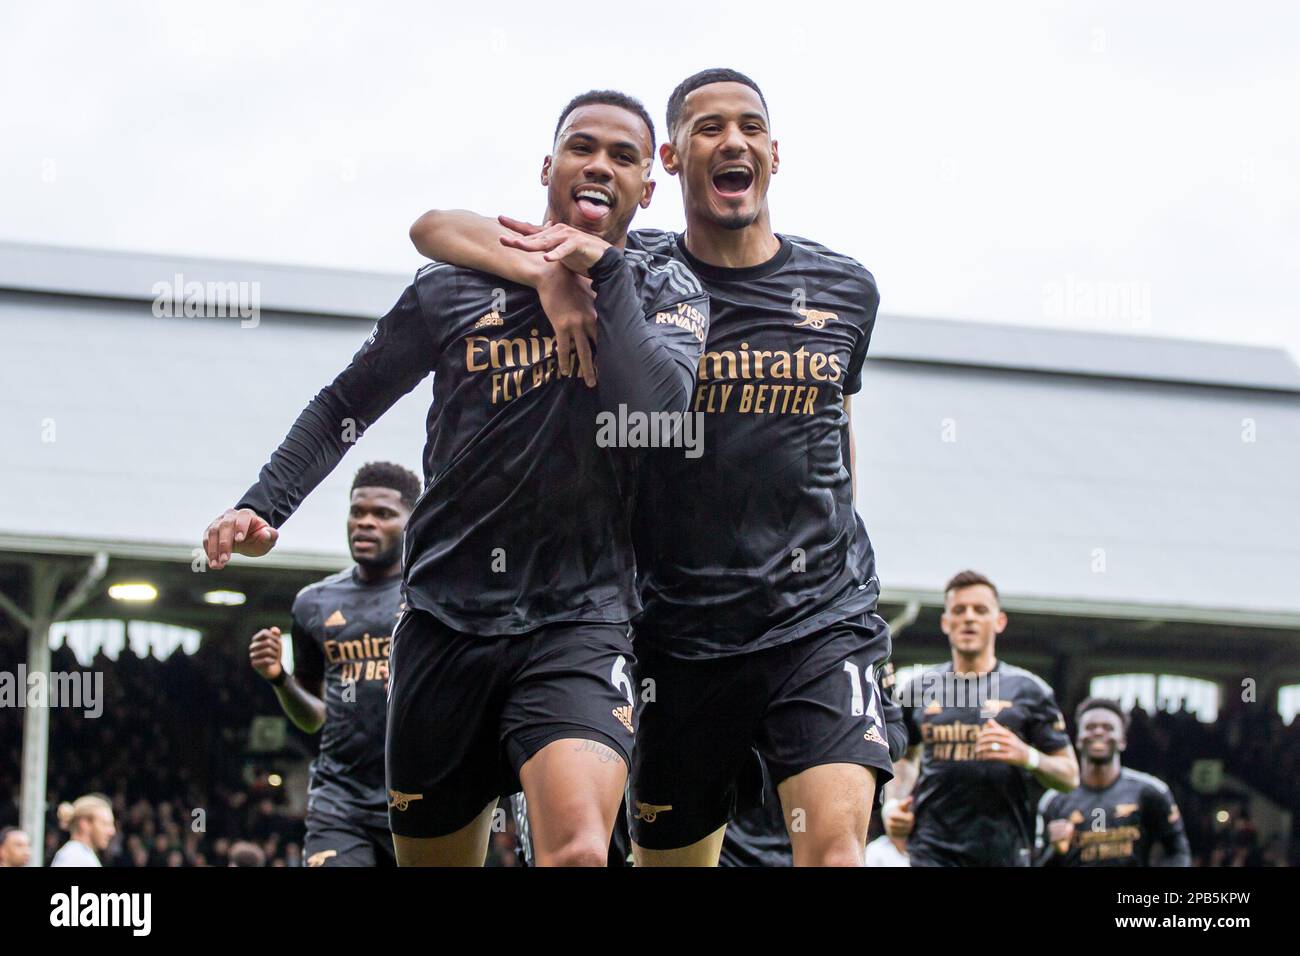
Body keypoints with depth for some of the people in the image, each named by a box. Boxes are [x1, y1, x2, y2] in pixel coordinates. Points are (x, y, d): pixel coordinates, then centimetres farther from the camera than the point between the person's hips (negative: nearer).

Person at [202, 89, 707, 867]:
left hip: (578, 622, -2)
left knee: (579, 851, -29)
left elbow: (662, 417, -14)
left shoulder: (667, 294, 6)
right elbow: (345, 406, 18)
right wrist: (265, 507, 4)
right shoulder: (455, 291, 8)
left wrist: (602, 274, -11)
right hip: (447, 618, 2)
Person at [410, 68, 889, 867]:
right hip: (683, 631, 0)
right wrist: (548, 271, -20)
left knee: (835, 842, -20)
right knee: (671, 857, 10)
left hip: (822, 621, 0)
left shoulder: (846, 290, 7)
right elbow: (435, 228, -2)